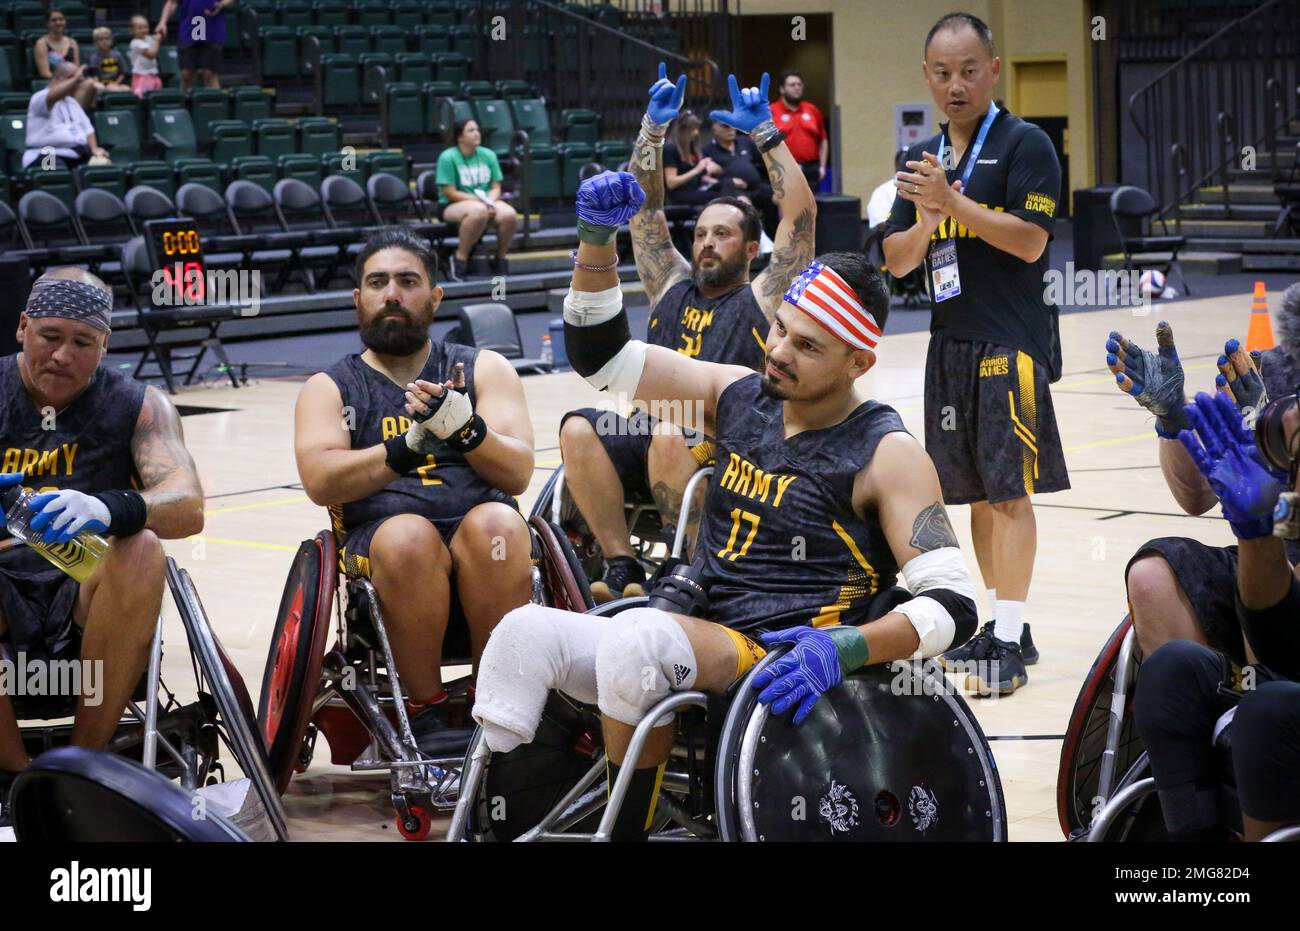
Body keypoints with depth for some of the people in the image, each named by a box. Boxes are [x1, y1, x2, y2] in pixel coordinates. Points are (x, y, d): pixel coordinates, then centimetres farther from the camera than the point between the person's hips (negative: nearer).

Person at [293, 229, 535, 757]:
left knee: (497, 523, -33)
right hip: (378, 549, -1)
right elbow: (321, 481, -5)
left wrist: (466, 429, -18)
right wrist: (409, 445, -18)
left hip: (484, 556, 1)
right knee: (408, 535, -34)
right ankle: (427, 712, -19)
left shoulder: (483, 369, 17)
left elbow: (518, 472, 1)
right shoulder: (329, 389, 16)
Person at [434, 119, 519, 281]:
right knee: (478, 211, -39)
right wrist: (479, 200, -19)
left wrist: (489, 201, -15)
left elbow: (496, 188, 8)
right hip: (453, 206, -5)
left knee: (509, 214, -27)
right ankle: (460, 258, -23)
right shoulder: (448, 157, -9)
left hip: (487, 202, 5)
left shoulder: (488, 155, 6)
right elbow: (450, 193, -12)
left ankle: (499, 259, -5)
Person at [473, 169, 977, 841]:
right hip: (701, 644, 7)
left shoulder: (887, 454, -6)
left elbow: (952, 606, -13)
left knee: (638, 637, -33)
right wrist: (598, 237, 3)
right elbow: (600, 355, 17)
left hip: (783, 670, -6)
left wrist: (845, 647, -29)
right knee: (527, 630, -15)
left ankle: (628, 828, -18)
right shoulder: (740, 396, 12)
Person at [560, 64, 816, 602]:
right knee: (578, 428, -25)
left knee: (671, 435, -37)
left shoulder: (761, 299, 12)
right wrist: (654, 129, 17)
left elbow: (801, 213, 3)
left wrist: (765, 135, 2)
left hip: (723, 446, -4)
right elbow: (645, 204, 24)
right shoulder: (672, 286, 25)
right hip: (645, 438, 5)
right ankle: (623, 568, -26)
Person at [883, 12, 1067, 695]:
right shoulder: (921, 161, 14)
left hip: (1011, 344, -7)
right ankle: (1002, 625, 20)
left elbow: (1030, 241, -16)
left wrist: (952, 201, -23)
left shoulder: (1025, 145, -5)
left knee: (1009, 490, -9)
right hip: (951, 345, 7)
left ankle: (1009, 644, -9)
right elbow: (896, 261, 10)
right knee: (975, 491, 11)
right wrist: (927, 218, -10)